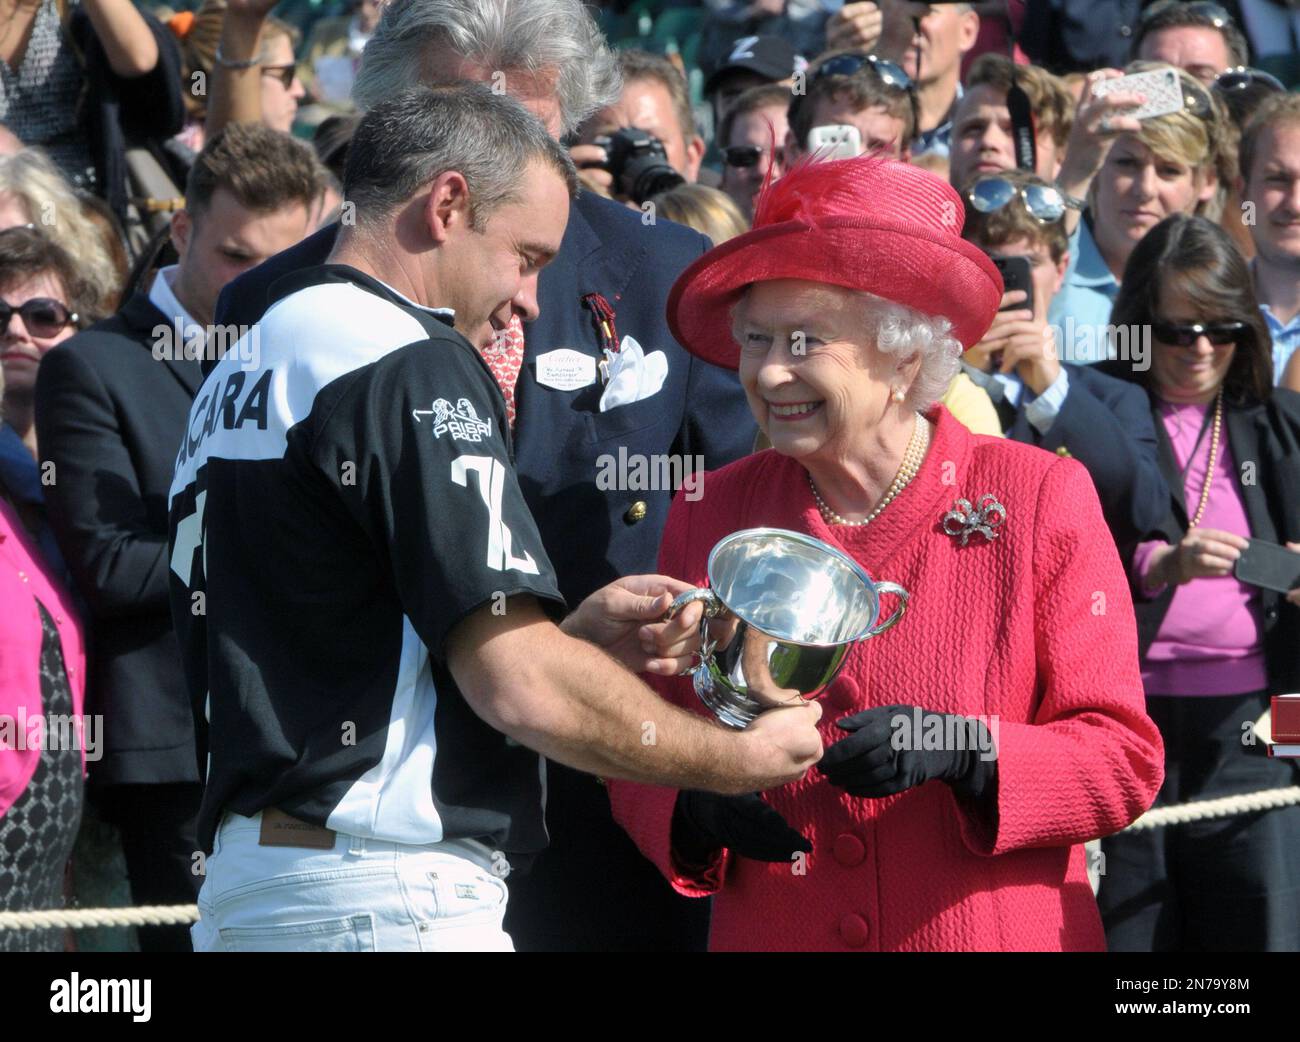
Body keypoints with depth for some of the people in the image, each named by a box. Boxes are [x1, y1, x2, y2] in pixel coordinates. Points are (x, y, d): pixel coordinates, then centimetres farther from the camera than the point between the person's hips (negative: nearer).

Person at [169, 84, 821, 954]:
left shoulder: (235, 378, 19)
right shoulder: (414, 367, -10)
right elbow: (524, 692, -16)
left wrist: (576, 638, 15)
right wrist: (736, 759, -3)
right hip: (389, 903, -10)